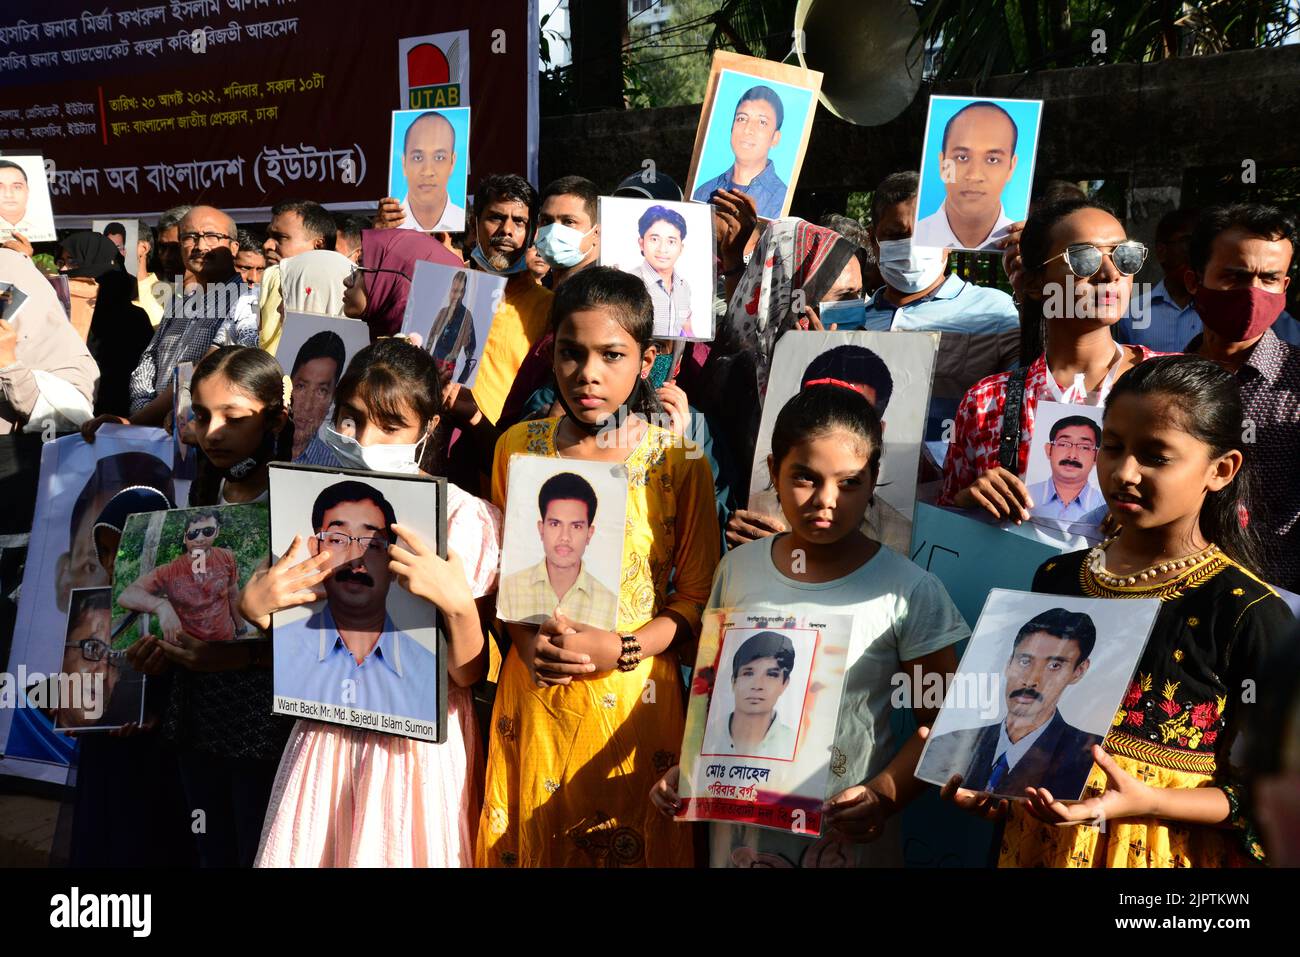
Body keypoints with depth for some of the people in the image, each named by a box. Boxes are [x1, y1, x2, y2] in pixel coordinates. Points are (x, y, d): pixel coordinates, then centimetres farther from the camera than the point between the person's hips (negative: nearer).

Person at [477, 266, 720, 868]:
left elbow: (697, 598, -5)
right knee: (528, 838, 17)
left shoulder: (680, 464, -8)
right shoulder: (518, 446, 1)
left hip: (632, 695, -2)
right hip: (533, 689, 3)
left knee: (627, 845, 13)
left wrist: (617, 650, -18)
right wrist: (526, 639, -9)